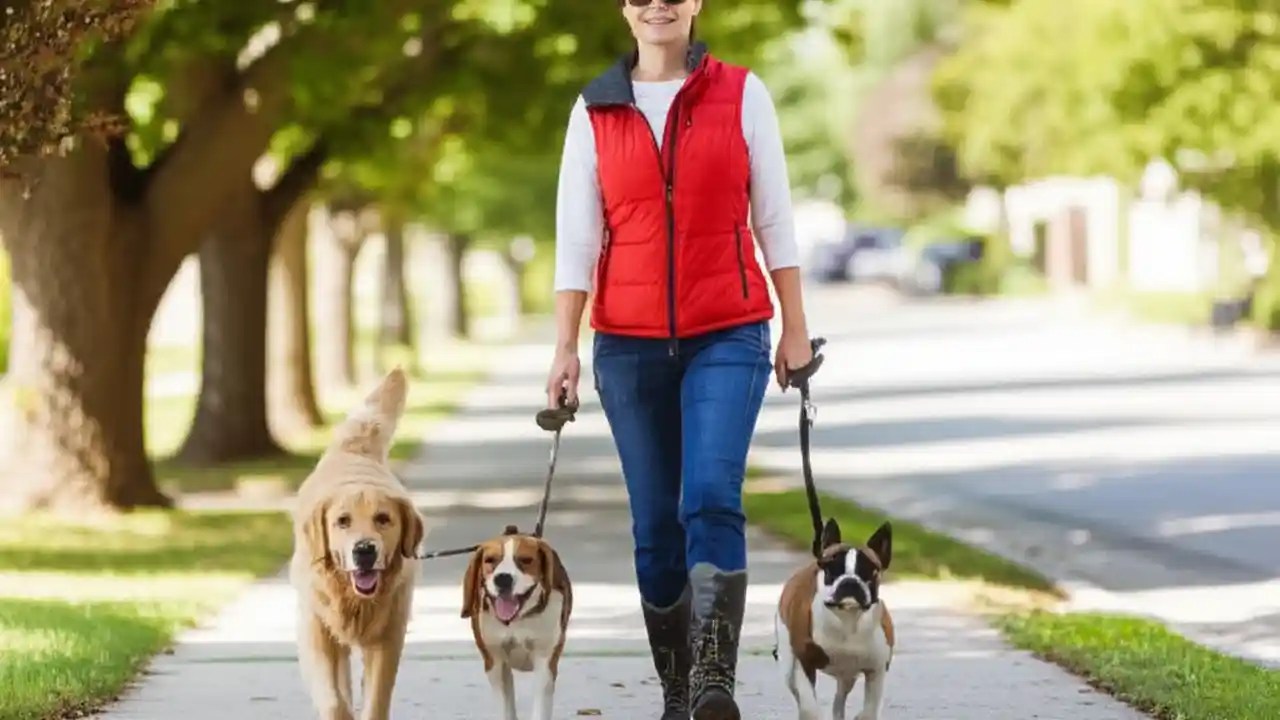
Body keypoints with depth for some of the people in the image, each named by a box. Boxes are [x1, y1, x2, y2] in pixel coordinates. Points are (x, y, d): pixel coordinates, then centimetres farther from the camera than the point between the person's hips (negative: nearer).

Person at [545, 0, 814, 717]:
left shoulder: (742, 94, 3)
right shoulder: (595, 109, 6)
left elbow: (774, 218, 5)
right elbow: (576, 236, 4)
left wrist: (796, 329, 3)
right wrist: (566, 348, -1)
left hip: (729, 334, -2)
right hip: (630, 341, 2)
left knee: (712, 499, -19)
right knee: (655, 521, 4)